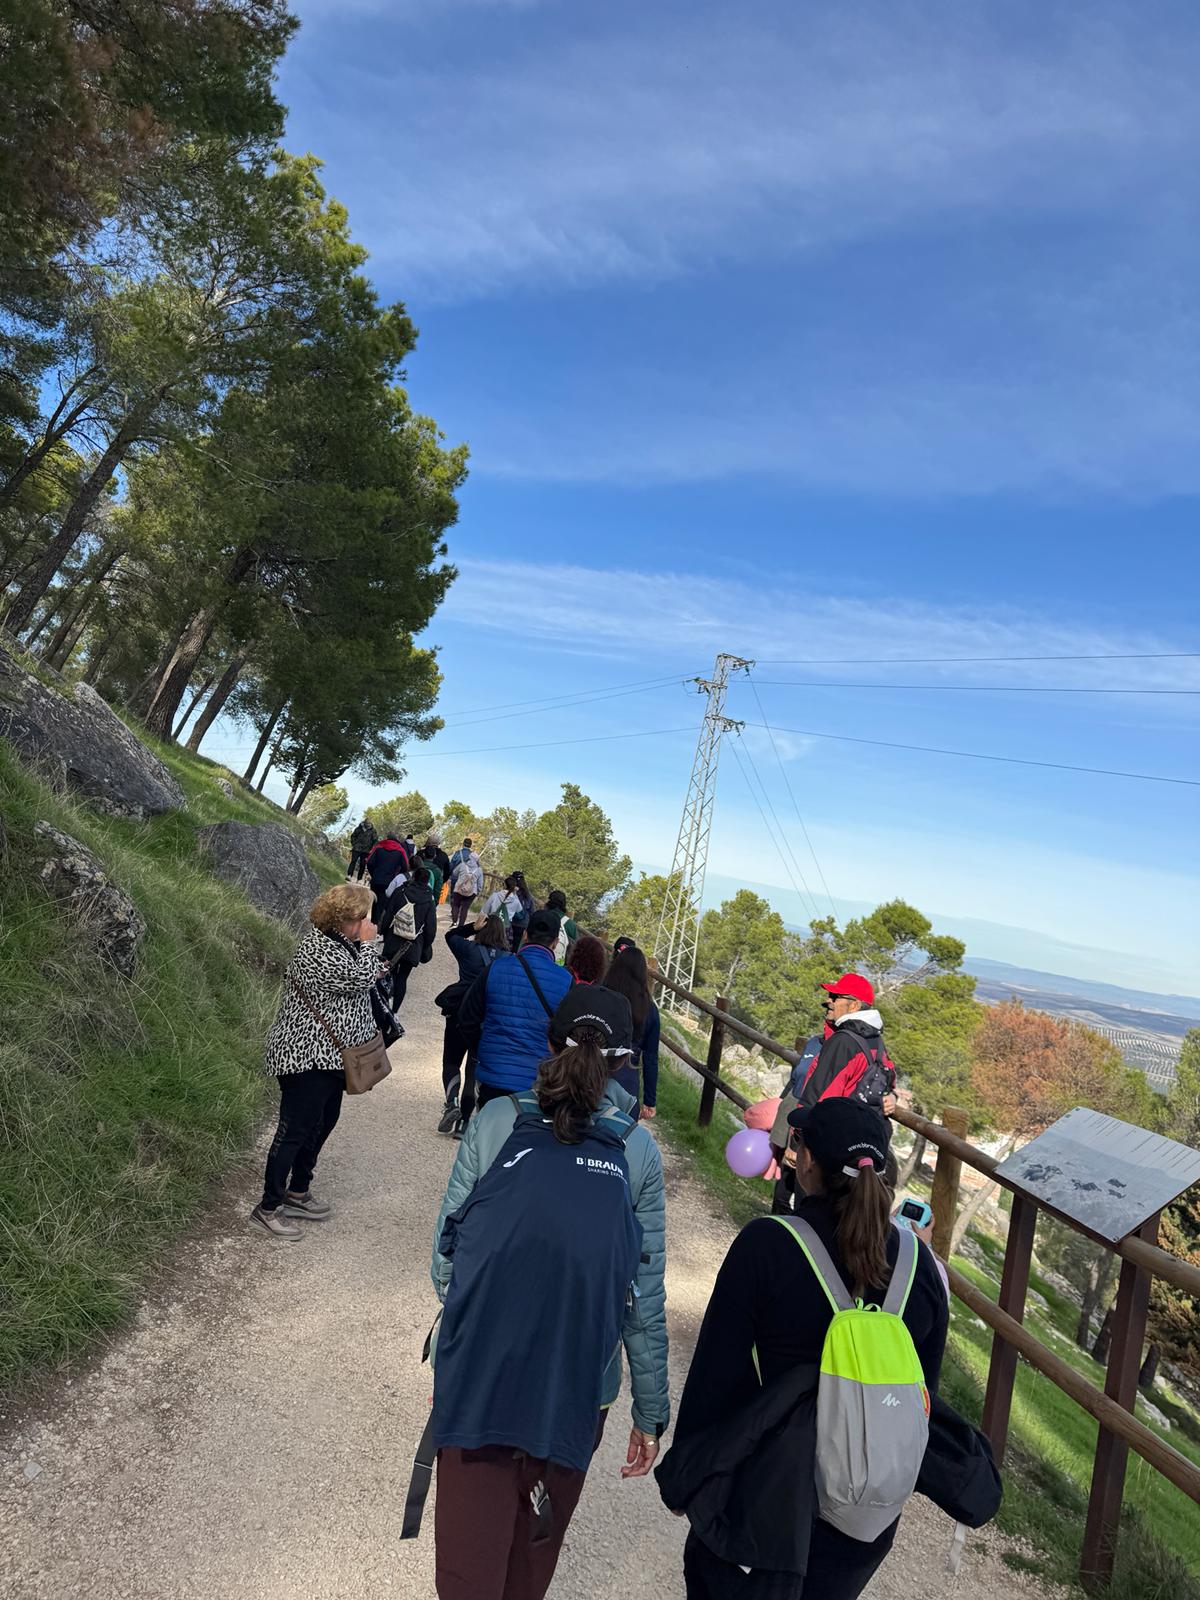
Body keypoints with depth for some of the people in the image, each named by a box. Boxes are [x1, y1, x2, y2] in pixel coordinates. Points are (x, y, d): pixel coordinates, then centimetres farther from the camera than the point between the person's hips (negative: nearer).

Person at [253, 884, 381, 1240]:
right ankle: (268, 1208, 13)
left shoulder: (334, 941, 8)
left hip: (328, 1056, 11)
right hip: (308, 1059, -11)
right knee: (294, 1131, -1)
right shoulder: (320, 951, -25)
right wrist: (367, 942, -13)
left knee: (323, 1123, 20)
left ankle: (298, 1193, 35)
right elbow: (363, 979, -24)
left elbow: (356, 983, 20)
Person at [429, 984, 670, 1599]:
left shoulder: (496, 1121, -11)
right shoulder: (637, 1151, -8)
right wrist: (651, 1410, 7)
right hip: (576, 1391, 2)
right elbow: (645, 1299, -5)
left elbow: (446, 1249, -6)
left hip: (478, 1374, -2)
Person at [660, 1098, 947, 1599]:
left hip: (774, 1487, -4)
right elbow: (923, 1389, 4)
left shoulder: (767, 1244, -22)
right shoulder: (919, 1262, -8)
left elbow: (715, 1372, -15)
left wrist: (682, 1472, -1)